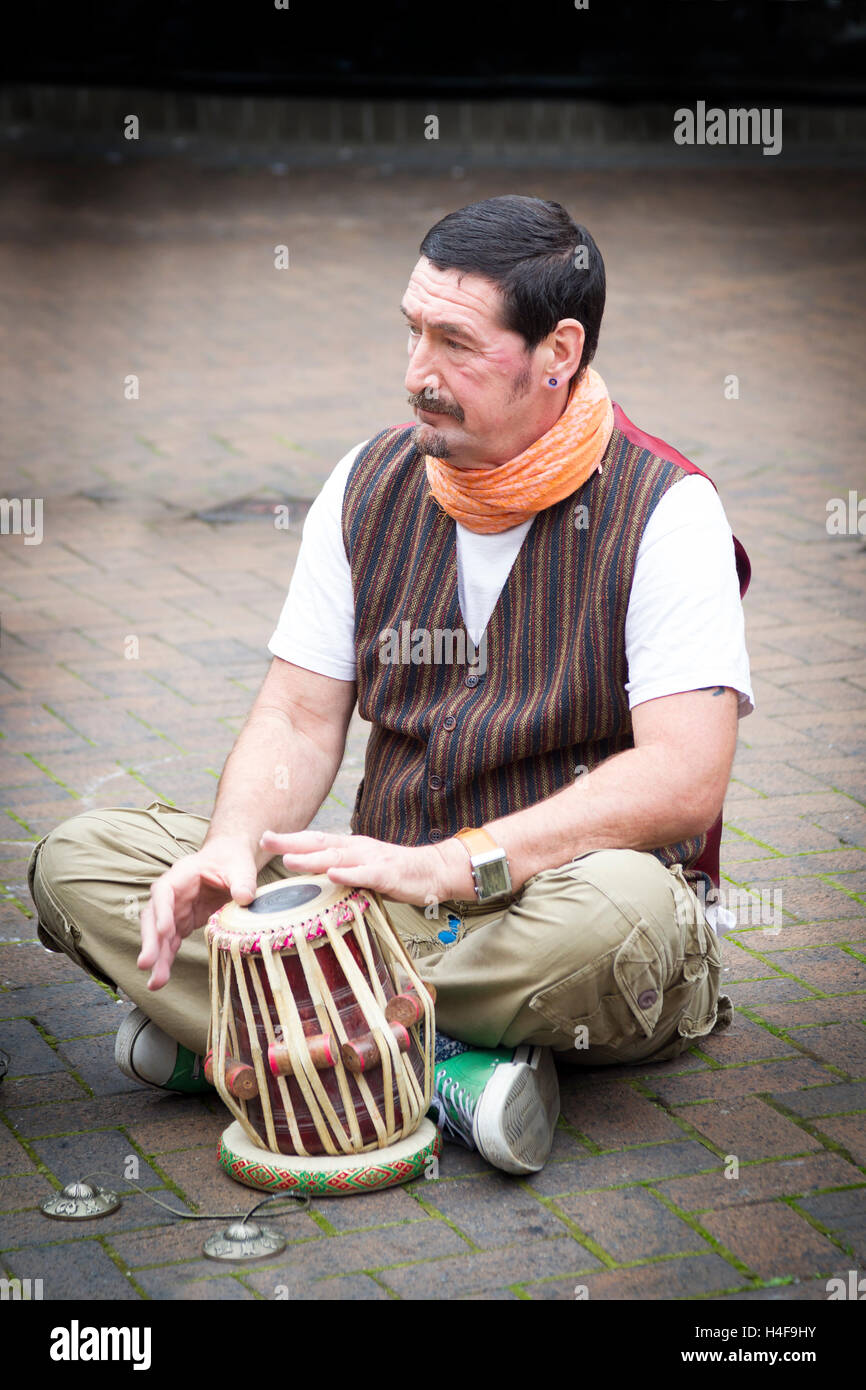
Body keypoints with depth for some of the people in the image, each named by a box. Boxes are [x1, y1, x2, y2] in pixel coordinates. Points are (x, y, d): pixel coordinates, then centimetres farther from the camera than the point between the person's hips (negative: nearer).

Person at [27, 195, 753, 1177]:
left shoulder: (662, 510, -10)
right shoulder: (369, 486, 6)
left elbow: (684, 782, -20)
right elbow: (299, 718, 6)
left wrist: (447, 867, -26)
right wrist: (236, 847, -16)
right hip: (387, 899, 5)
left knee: (622, 914, -42)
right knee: (75, 860, -12)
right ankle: (444, 1068, -24)